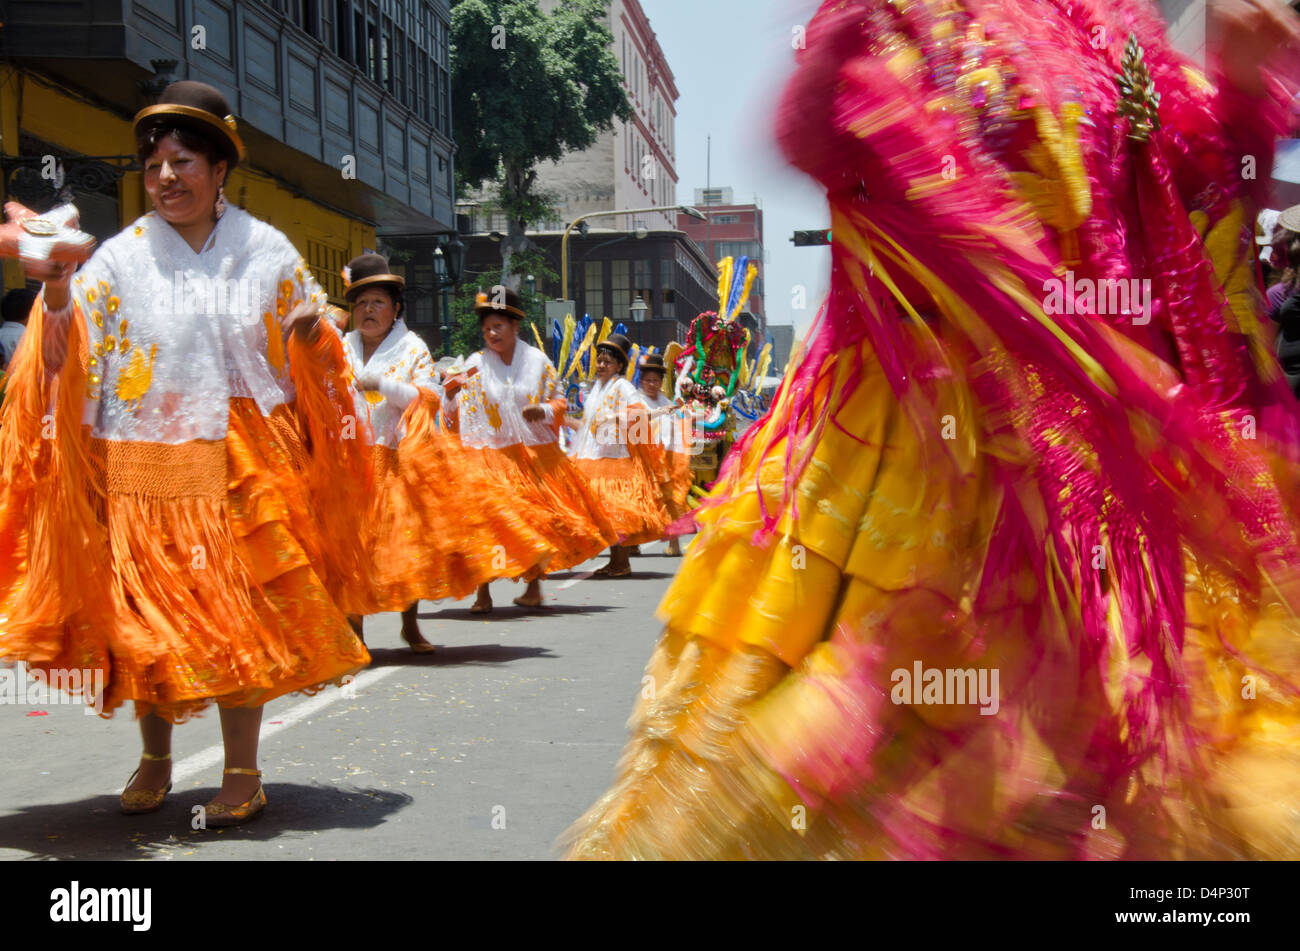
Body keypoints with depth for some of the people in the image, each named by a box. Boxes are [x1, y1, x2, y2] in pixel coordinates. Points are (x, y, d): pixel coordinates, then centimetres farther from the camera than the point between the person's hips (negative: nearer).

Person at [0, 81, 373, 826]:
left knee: (239, 609, 0)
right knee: (147, 612, 7)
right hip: (143, 468, 1)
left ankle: (244, 772, 11)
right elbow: (70, 351, -7)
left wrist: (309, 335, -11)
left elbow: (305, 358, 11)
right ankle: (155, 759, 25)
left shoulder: (267, 251, 5)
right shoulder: (123, 258, 2)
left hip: (243, 467, 0)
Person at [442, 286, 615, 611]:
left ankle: (534, 586, 22)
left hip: (535, 454, 2)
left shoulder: (537, 361, 2)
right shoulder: (475, 365, 0)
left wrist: (544, 411, -13)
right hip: (490, 456, -1)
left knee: (537, 517, 6)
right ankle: (483, 592, -2)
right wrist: (452, 395, -21)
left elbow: (560, 400, 7)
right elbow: (458, 415, -1)